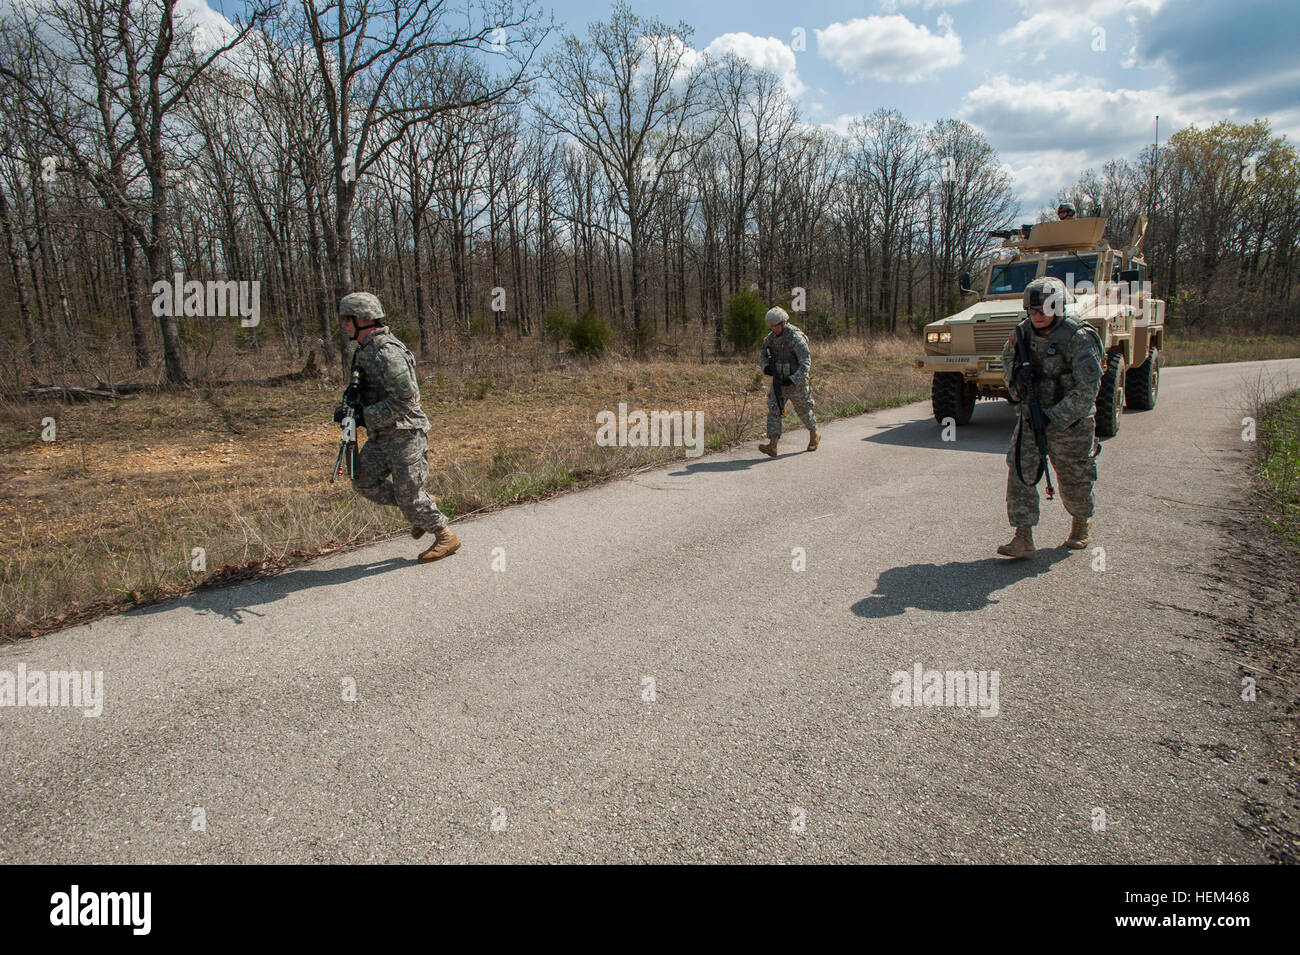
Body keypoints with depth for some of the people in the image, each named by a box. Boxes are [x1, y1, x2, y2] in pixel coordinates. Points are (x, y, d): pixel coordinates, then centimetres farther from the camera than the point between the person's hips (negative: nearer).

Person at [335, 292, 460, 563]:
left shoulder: (386, 351, -20)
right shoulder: (363, 350, 12)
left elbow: (406, 398, -25)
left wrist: (365, 417, -21)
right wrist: (347, 407, 4)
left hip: (404, 433, -10)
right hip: (381, 436, 10)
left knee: (408, 493, -2)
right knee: (364, 482, 9)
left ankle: (445, 537, 15)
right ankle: (424, 506, 21)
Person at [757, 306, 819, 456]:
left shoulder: (796, 338, -19)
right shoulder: (771, 337, 2)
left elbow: (806, 363, -21)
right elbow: (765, 355, 14)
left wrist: (793, 379, -31)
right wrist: (766, 367, -9)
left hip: (796, 382, -6)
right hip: (778, 381, 6)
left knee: (803, 410, 11)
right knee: (773, 410, -9)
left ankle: (814, 436, 38)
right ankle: (772, 445, -15)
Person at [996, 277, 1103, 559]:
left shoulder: (1079, 338, -19)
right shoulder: (1023, 332, -2)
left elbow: (1087, 390, -21)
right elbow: (1007, 358, 17)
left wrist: (1053, 418, -26)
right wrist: (1015, 378, -6)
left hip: (1070, 422, -4)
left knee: (1074, 481, 11)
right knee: (1020, 473, -9)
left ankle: (1082, 522, 41)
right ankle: (1023, 539, -7)